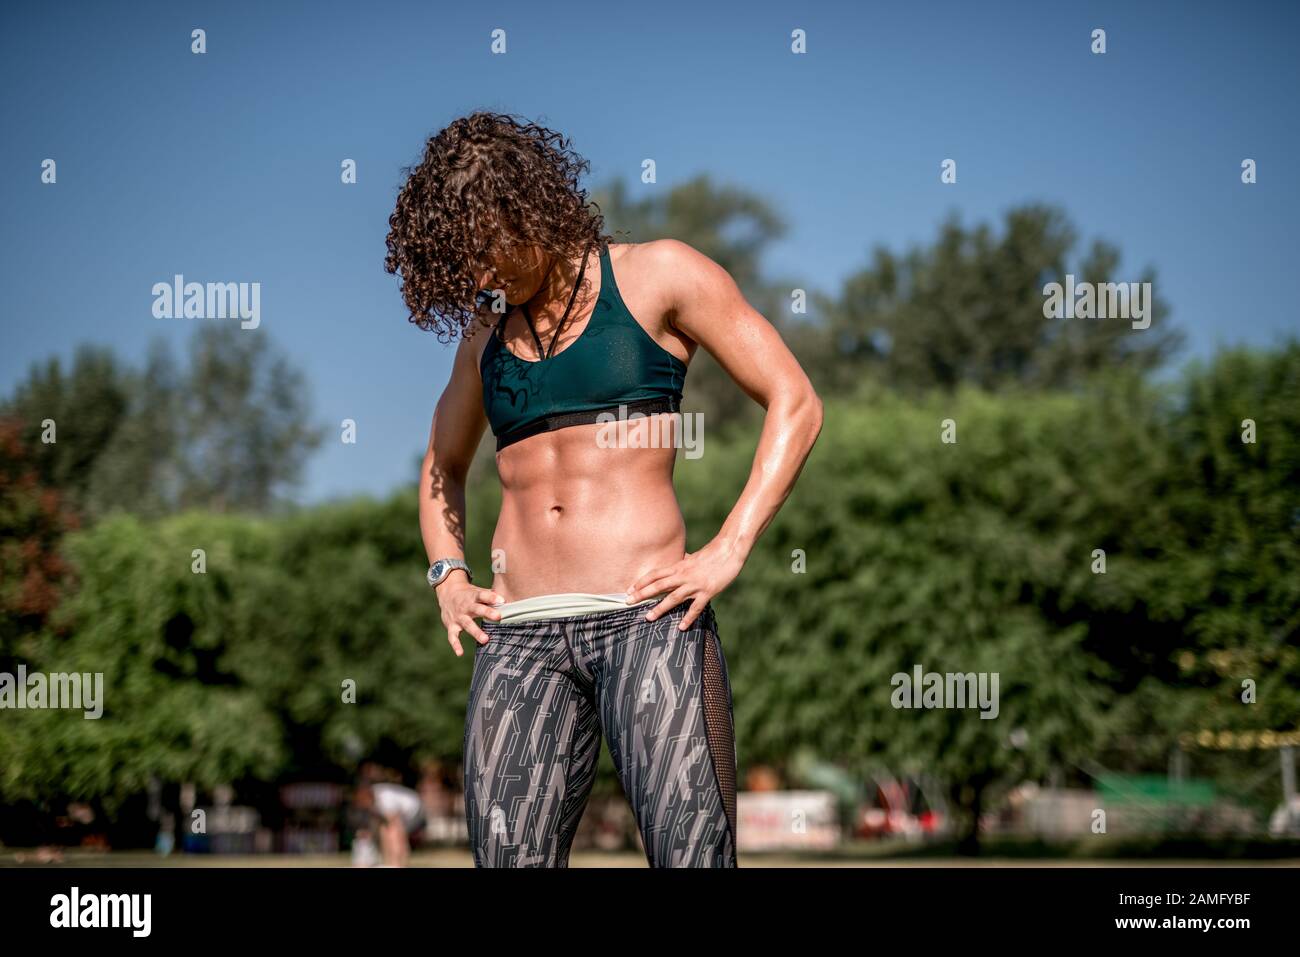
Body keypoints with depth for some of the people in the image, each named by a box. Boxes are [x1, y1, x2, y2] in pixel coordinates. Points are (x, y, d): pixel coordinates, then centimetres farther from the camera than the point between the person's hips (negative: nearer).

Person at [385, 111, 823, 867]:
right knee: (510, 862, -2)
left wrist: (728, 553, -9)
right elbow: (443, 464, 36)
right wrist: (447, 574, 16)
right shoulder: (486, 334, 20)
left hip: (648, 616, -4)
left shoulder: (658, 278, 5)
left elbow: (795, 405, 1)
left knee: (692, 854, -12)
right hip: (519, 634, 5)